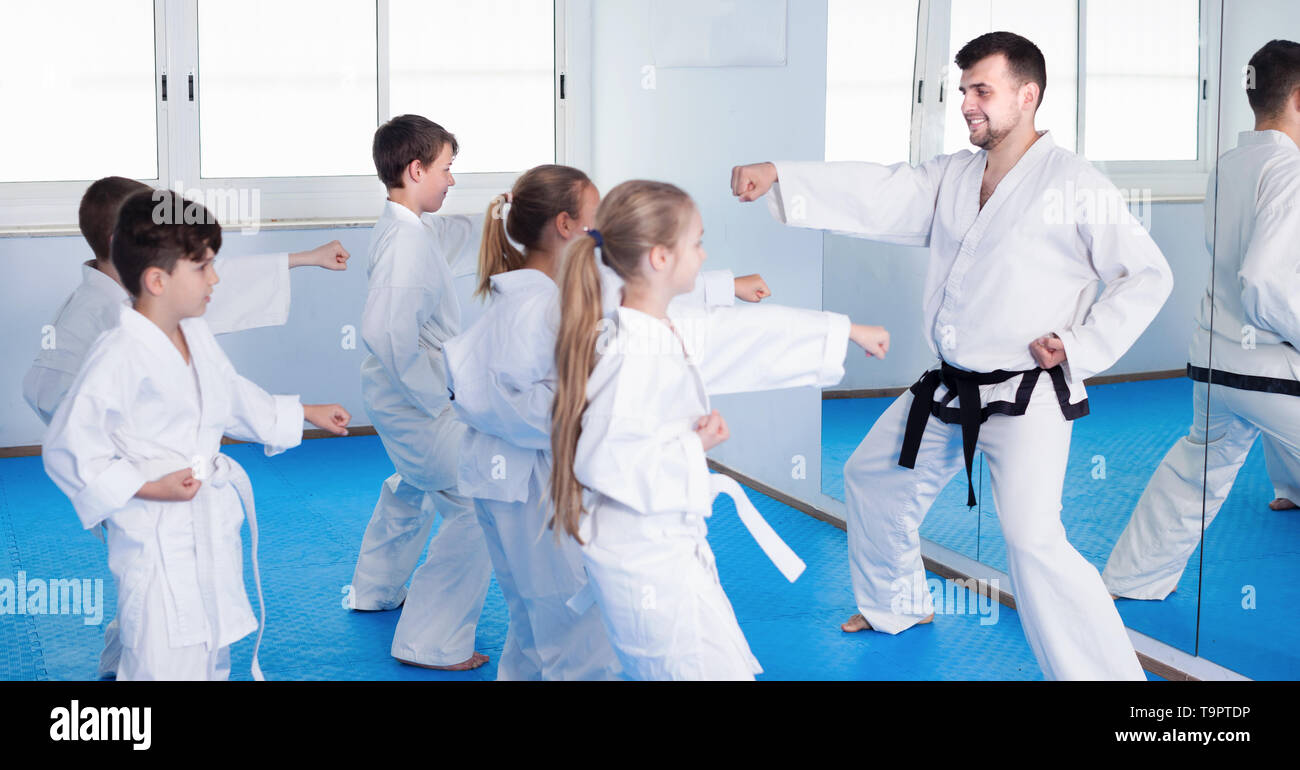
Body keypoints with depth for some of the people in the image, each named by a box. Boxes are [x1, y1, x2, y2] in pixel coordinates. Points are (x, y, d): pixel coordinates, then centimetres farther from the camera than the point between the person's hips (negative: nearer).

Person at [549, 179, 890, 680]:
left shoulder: (675, 331, 4)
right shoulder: (630, 355, -25)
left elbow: (752, 332, 15)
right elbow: (603, 464, -27)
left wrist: (850, 332, 24)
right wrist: (690, 446, -18)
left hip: (672, 541, 10)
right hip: (645, 558, -10)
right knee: (715, 669, -3)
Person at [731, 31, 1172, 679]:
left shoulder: (1073, 183, -13)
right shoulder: (952, 177, 6)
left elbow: (1148, 275, -9)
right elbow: (876, 198, -4)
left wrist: (1082, 348, -16)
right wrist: (776, 177, -16)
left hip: (1027, 398, -8)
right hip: (950, 390, 8)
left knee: (1033, 541, -23)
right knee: (872, 478, 21)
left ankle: (1111, 674, -11)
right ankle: (899, 604, 45)